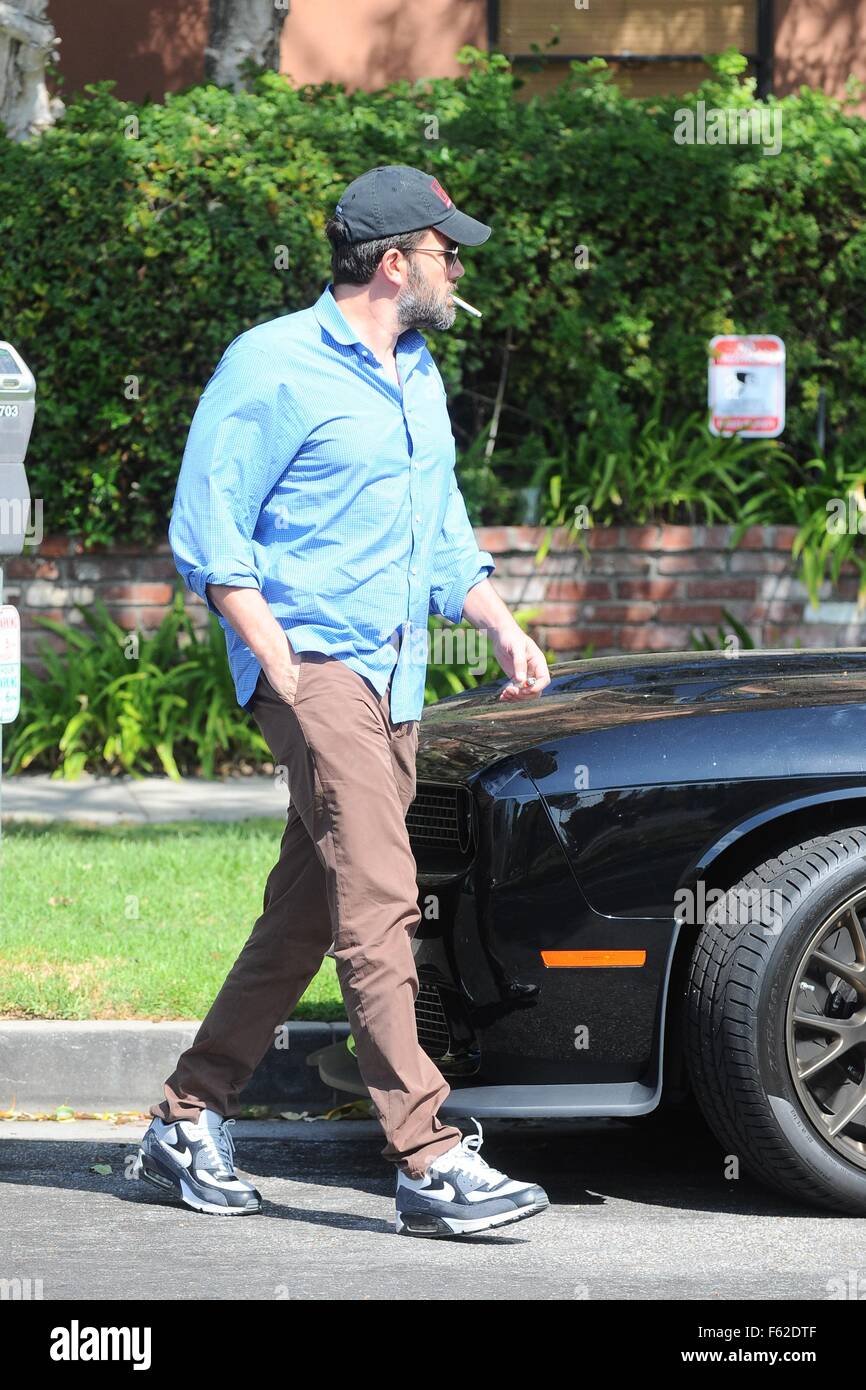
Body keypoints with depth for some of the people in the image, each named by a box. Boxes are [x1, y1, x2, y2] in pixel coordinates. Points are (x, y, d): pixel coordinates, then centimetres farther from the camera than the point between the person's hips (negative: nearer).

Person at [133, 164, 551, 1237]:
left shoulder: (418, 379, 19)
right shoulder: (275, 366, -8)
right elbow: (207, 531, -10)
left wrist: (501, 627, 16)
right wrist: (281, 668, -16)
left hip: (394, 683, 9)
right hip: (315, 665, -9)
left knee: (304, 917, 9)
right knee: (379, 904, -15)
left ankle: (187, 1121, 19)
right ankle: (429, 1161, -19)